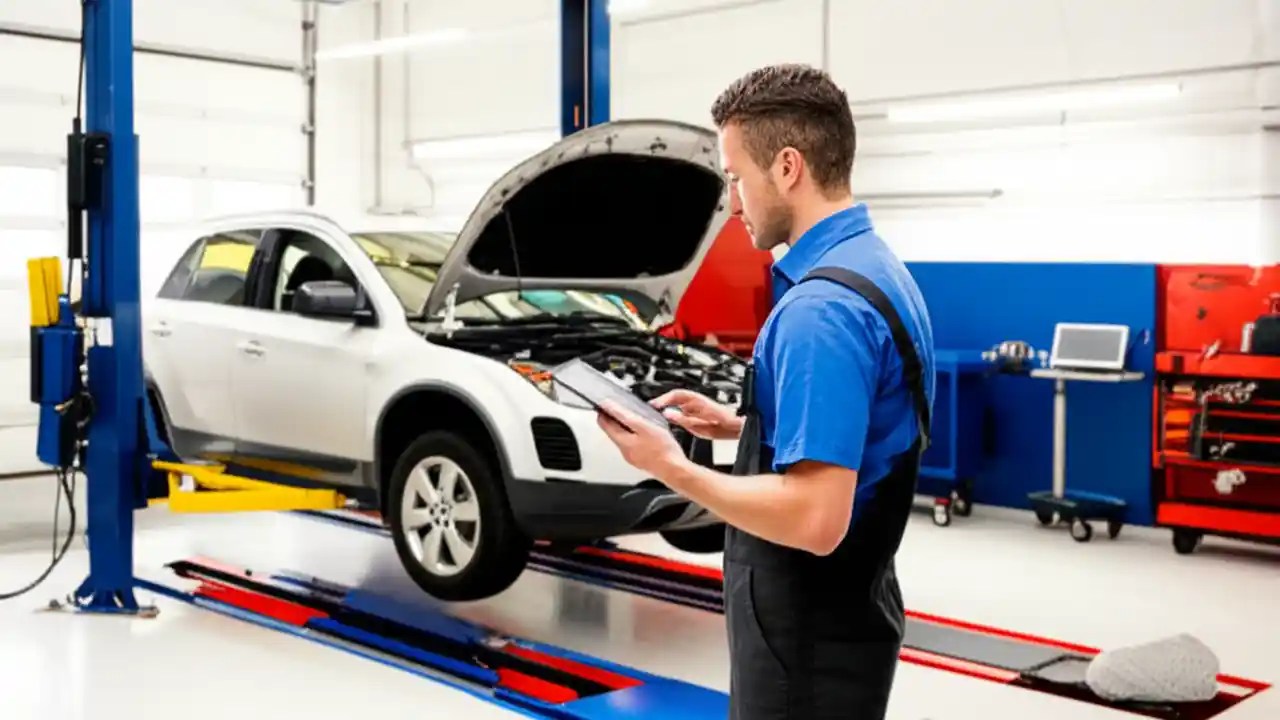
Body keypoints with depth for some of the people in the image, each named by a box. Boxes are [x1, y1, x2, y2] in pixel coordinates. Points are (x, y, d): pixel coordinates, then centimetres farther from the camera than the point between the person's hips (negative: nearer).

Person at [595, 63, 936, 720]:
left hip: (809, 629, -10)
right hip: (842, 608, 10)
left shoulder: (820, 308, -25)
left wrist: (674, 469, -19)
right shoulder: (877, 271, 8)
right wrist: (738, 425, 11)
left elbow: (814, 519, -30)